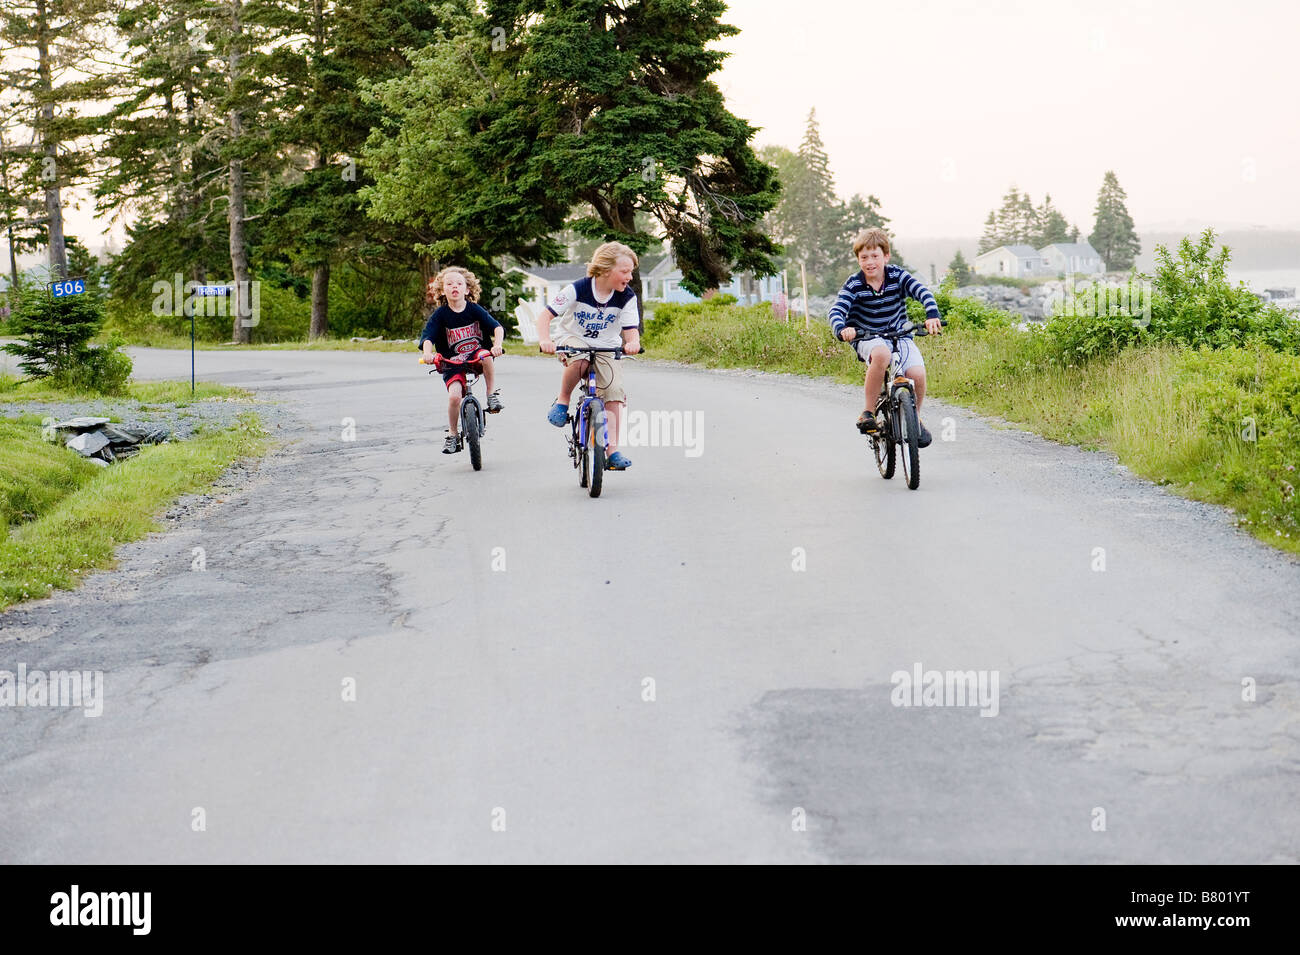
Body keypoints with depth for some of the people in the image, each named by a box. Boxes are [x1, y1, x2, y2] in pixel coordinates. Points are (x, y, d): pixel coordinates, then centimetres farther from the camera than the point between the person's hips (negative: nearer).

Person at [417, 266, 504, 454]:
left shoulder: (474, 310, -4)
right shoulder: (440, 314, -4)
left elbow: (497, 327, -13)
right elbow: (427, 337, -11)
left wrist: (497, 345, -33)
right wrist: (428, 353, -33)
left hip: (477, 355, 0)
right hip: (452, 364, 0)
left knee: (485, 356, -35)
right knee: (454, 396, -21)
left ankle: (492, 395, -16)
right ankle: (452, 435, 0)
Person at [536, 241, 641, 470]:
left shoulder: (627, 297, -8)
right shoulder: (577, 289, -17)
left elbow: (631, 330, -12)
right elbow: (547, 315, -16)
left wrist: (633, 344, -38)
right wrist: (544, 340, -35)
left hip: (605, 349, 3)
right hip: (572, 340, -3)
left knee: (615, 392, -18)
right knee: (578, 361, -39)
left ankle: (613, 451, -18)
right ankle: (562, 401, -12)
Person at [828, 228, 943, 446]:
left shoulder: (897, 276, -6)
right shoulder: (854, 285, -9)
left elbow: (923, 292, -18)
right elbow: (836, 311, -19)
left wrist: (932, 315, -38)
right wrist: (842, 329, -42)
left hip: (899, 336, 2)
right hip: (867, 338, -2)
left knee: (917, 374, -24)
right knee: (881, 354, -39)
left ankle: (915, 417, 7)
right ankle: (868, 412, -25)